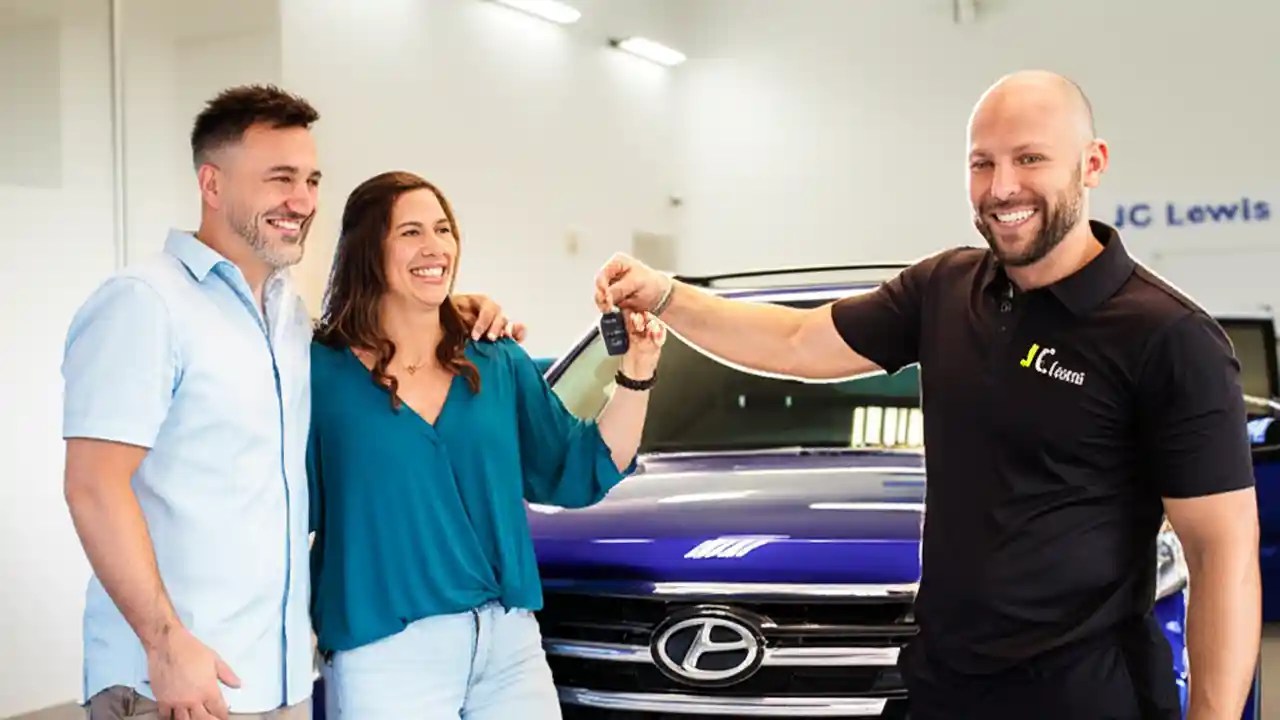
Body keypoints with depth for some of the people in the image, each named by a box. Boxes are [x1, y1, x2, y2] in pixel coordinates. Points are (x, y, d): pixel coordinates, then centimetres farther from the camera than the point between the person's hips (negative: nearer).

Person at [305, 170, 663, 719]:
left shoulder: (500, 364, 7)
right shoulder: (320, 373, -3)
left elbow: (579, 476, 6)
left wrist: (636, 372, -3)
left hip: (511, 644, 4)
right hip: (386, 654, -3)